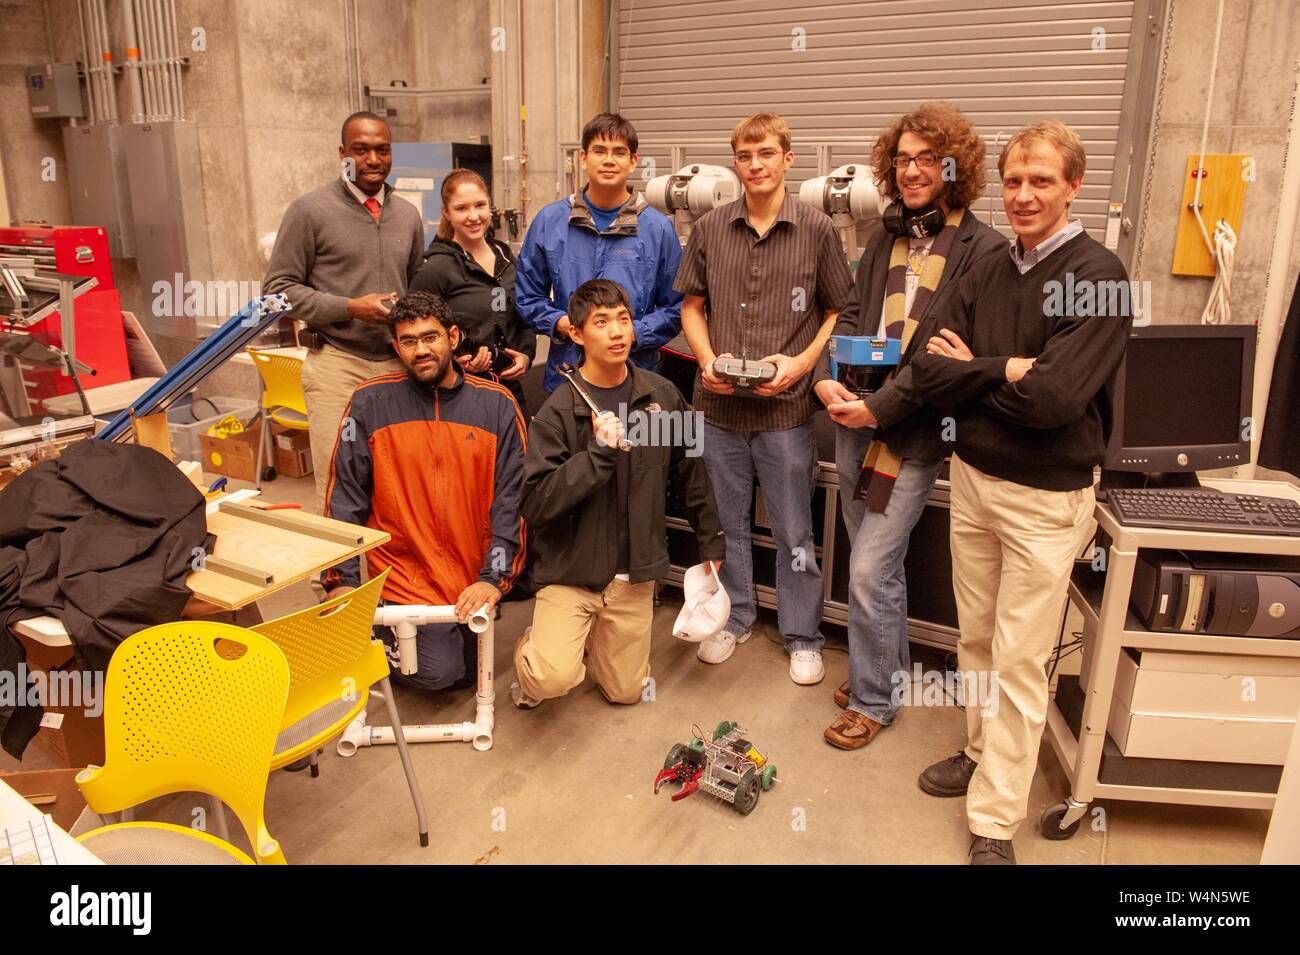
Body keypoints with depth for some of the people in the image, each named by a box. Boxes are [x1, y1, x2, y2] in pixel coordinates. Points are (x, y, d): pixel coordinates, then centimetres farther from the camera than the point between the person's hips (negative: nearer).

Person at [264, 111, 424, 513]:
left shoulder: (408, 215, 14)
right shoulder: (310, 210, -1)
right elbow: (279, 288, -2)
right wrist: (350, 307, -13)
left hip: (396, 364, 4)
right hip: (337, 363, -4)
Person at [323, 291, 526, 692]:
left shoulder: (496, 404, -3)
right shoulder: (369, 403, -4)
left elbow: (510, 499, -5)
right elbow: (344, 496, -3)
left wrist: (495, 577, -15)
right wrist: (341, 579, -10)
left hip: (471, 581, 3)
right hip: (401, 573, -2)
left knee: (468, 674, 11)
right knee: (437, 671, -14)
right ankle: (372, 636, 15)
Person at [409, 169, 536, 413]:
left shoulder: (507, 260, 10)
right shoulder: (436, 268, -8)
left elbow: (526, 320, 21)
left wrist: (526, 354, 4)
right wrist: (455, 358, -19)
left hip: (509, 386, 6)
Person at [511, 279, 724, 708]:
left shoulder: (663, 395, -2)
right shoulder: (558, 410, -13)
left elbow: (691, 474, 10)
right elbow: (534, 504, -18)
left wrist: (711, 544, 16)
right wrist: (599, 453, -27)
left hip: (634, 574, 4)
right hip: (570, 568, -3)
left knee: (626, 692, 11)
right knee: (555, 677, -22)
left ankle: (587, 637, 40)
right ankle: (531, 647, 13)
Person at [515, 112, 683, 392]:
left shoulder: (658, 228, 0)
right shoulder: (549, 221, 4)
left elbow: (676, 309, 3)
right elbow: (528, 296, 11)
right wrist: (560, 323, -7)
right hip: (565, 375, 1)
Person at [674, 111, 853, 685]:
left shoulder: (816, 230, -3)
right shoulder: (710, 228, 4)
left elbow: (840, 311, 3)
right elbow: (692, 305, 11)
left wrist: (801, 363, -11)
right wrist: (707, 359, -6)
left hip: (786, 406, -2)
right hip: (719, 403, 3)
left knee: (794, 532, 8)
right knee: (726, 521, 16)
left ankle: (802, 636, 25)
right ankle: (733, 617, 35)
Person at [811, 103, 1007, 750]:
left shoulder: (983, 250, -8)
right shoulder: (886, 240, 13)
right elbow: (852, 316, 9)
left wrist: (880, 406, -19)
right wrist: (826, 378, -9)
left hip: (912, 434, -6)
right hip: (855, 423, 6)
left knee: (870, 570, -5)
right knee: (877, 561, 17)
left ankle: (873, 700, 15)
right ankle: (889, 667, 37)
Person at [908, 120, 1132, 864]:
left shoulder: (1099, 277, -12)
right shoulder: (987, 275, 6)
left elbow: (1053, 398, -22)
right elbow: (930, 370, -3)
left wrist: (973, 369, -8)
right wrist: (1007, 371, -16)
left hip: (1046, 496, -5)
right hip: (972, 476, 6)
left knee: (1020, 661, 2)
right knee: (977, 637, 16)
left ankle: (995, 824, 13)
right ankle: (985, 752, 37)